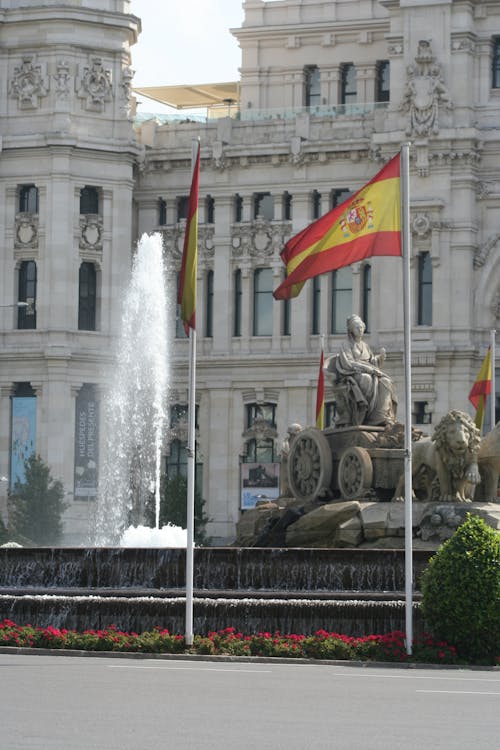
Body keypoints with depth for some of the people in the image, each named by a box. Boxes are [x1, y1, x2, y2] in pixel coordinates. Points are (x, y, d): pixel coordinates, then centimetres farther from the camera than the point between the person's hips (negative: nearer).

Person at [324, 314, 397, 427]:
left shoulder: (365, 346, 22)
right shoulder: (346, 345, 3)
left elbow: (373, 362, 18)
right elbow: (347, 364, -10)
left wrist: (380, 356, -2)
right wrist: (365, 367, -19)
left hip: (368, 373, 6)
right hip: (351, 376, -6)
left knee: (385, 383, -22)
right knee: (367, 381, -37)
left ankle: (381, 417, -29)